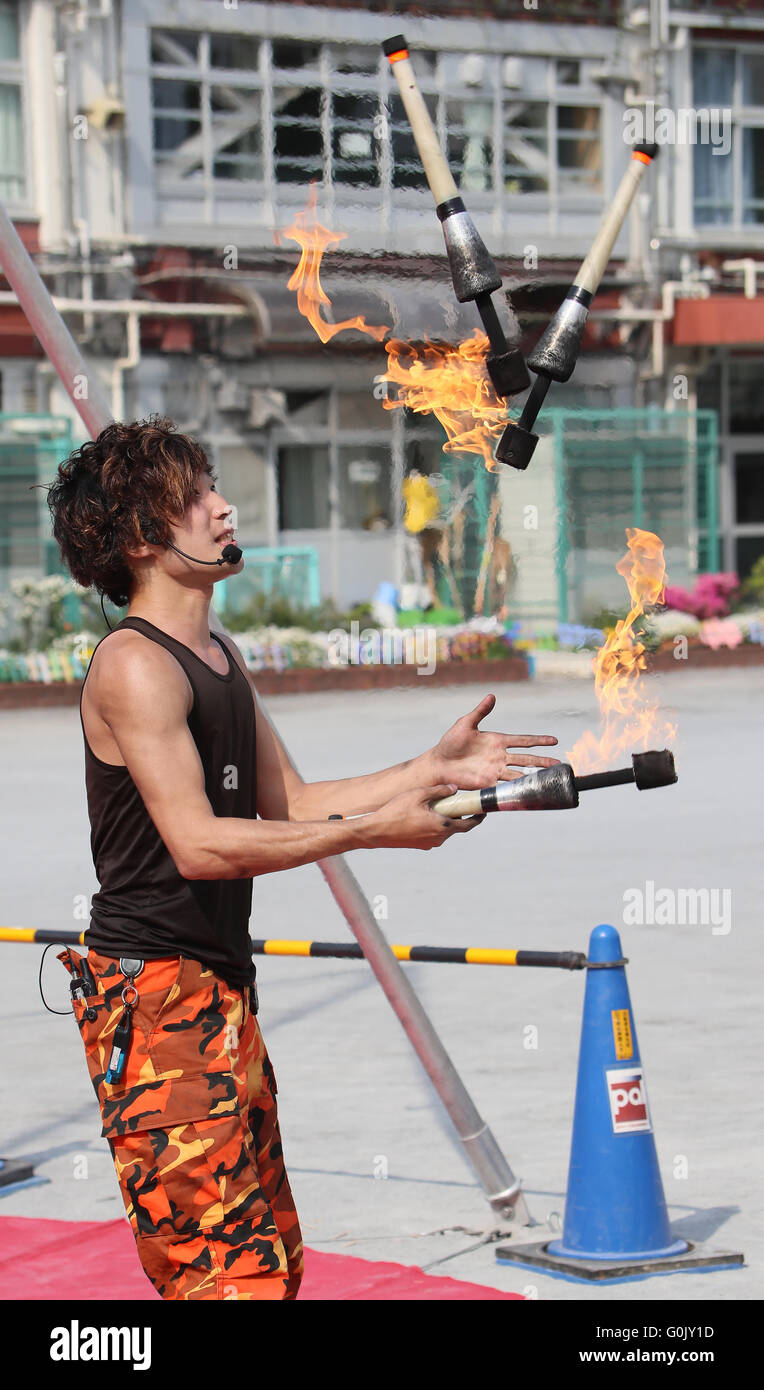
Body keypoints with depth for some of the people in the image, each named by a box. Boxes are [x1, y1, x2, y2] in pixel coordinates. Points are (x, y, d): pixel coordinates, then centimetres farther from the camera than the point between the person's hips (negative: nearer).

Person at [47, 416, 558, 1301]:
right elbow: (198, 844, -23)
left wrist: (431, 769, 10)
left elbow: (289, 805, 18)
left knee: (271, 1252, 12)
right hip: (154, 992, -10)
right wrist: (373, 830, -21)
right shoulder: (134, 665, -15)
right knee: (231, 1266, -13)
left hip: (221, 988, 10)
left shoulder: (220, 657, 16)